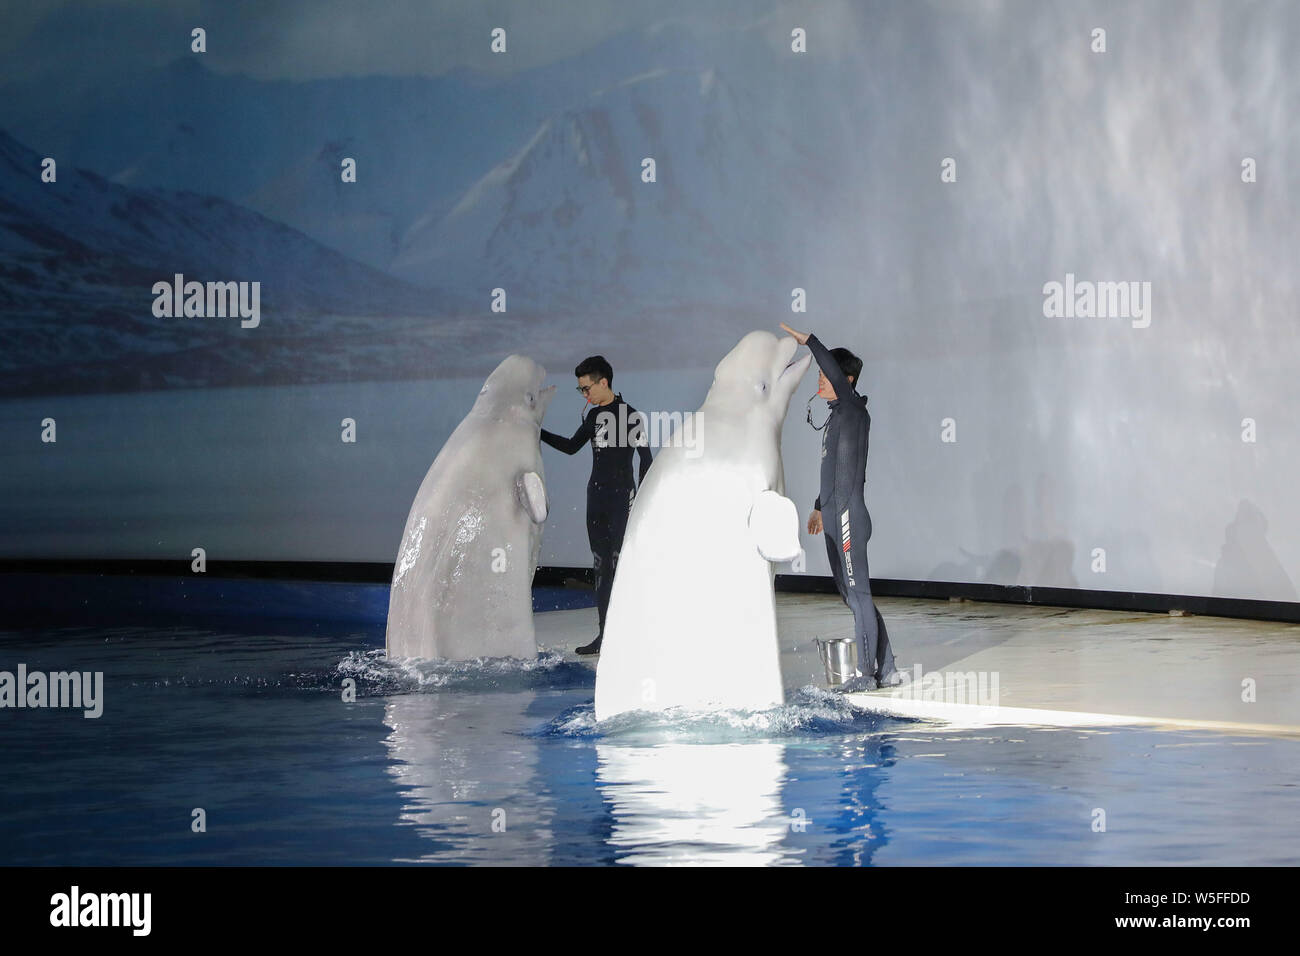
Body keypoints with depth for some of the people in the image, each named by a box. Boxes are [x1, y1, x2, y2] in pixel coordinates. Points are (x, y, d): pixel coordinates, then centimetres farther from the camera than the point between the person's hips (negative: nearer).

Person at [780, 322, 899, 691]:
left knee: (858, 594, -5)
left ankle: (867, 674, -1)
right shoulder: (836, 416, 17)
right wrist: (820, 506, 38)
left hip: (850, 517, -10)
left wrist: (810, 341, -26)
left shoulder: (854, 410, -8)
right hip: (835, 519, 10)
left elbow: (839, 377, -28)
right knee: (850, 592, 12)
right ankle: (886, 670, 17)